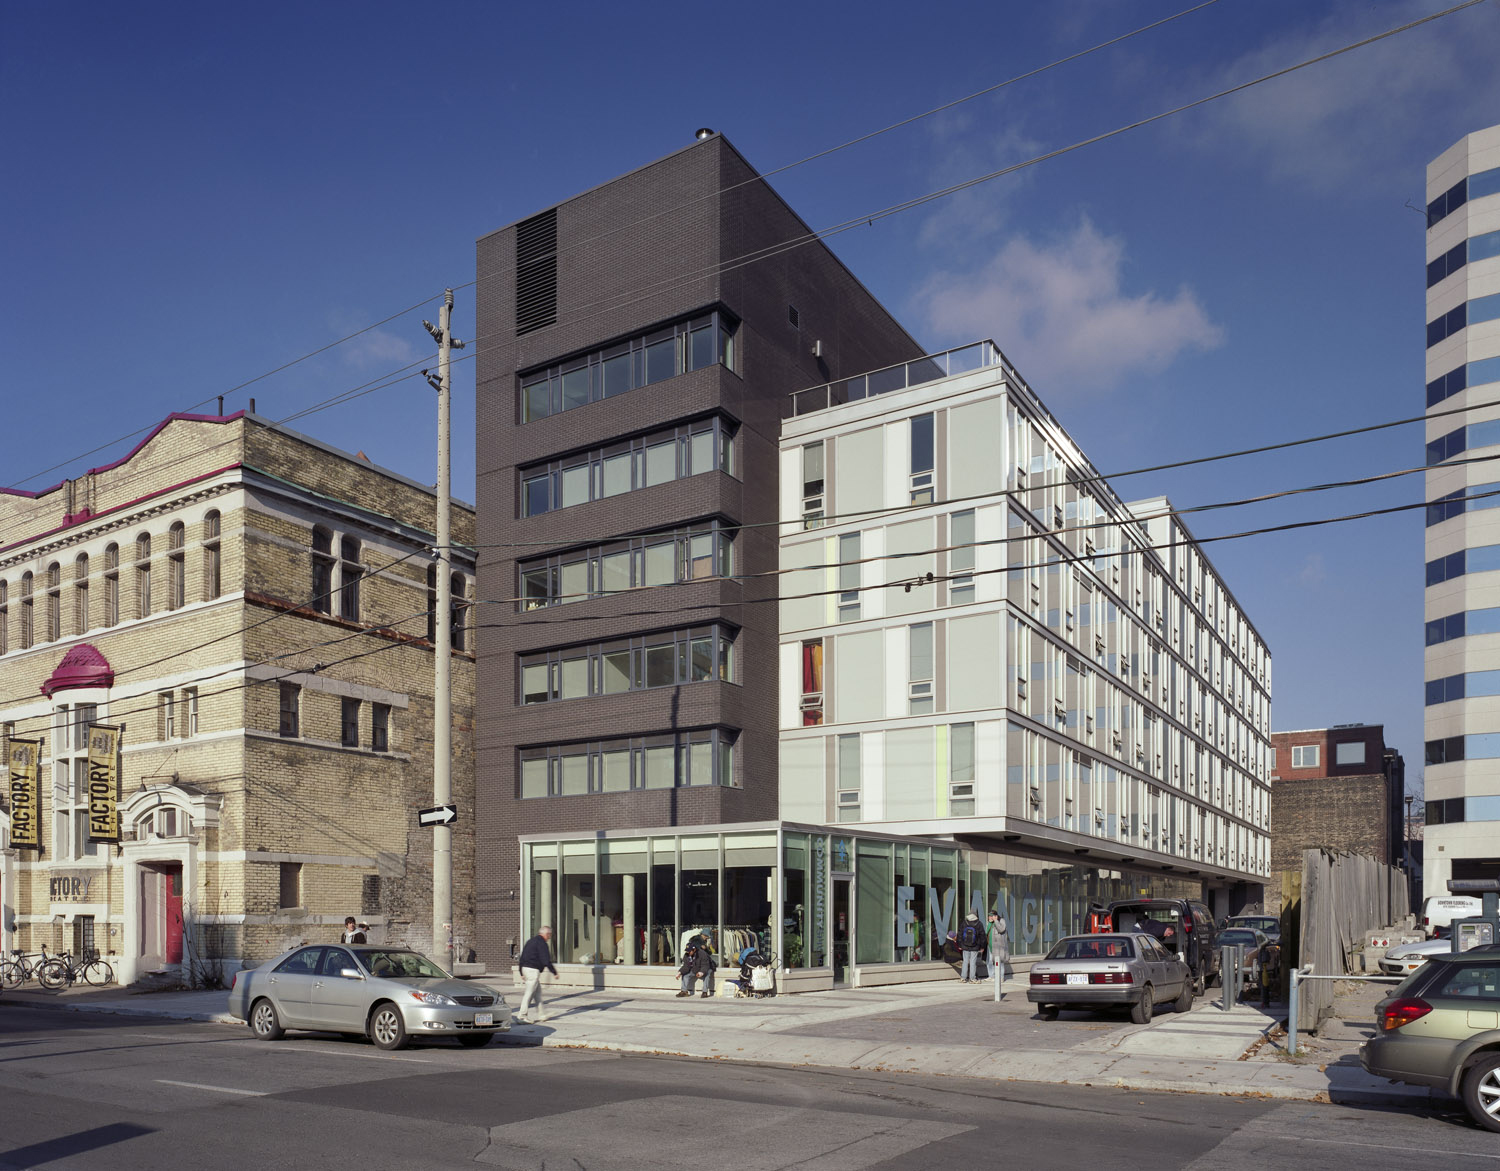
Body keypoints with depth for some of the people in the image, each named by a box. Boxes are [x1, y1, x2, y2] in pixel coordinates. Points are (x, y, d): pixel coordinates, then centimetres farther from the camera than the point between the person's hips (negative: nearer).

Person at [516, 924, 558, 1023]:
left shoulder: (530, 941, 18)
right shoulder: (542, 943, -11)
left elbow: (522, 957, 21)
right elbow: (546, 960, -16)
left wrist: (522, 973, 25)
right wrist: (554, 972, -7)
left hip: (525, 968, 9)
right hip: (533, 970, -9)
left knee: (538, 992, 14)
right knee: (529, 993, -6)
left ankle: (540, 1014, 17)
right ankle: (522, 1015, -5)